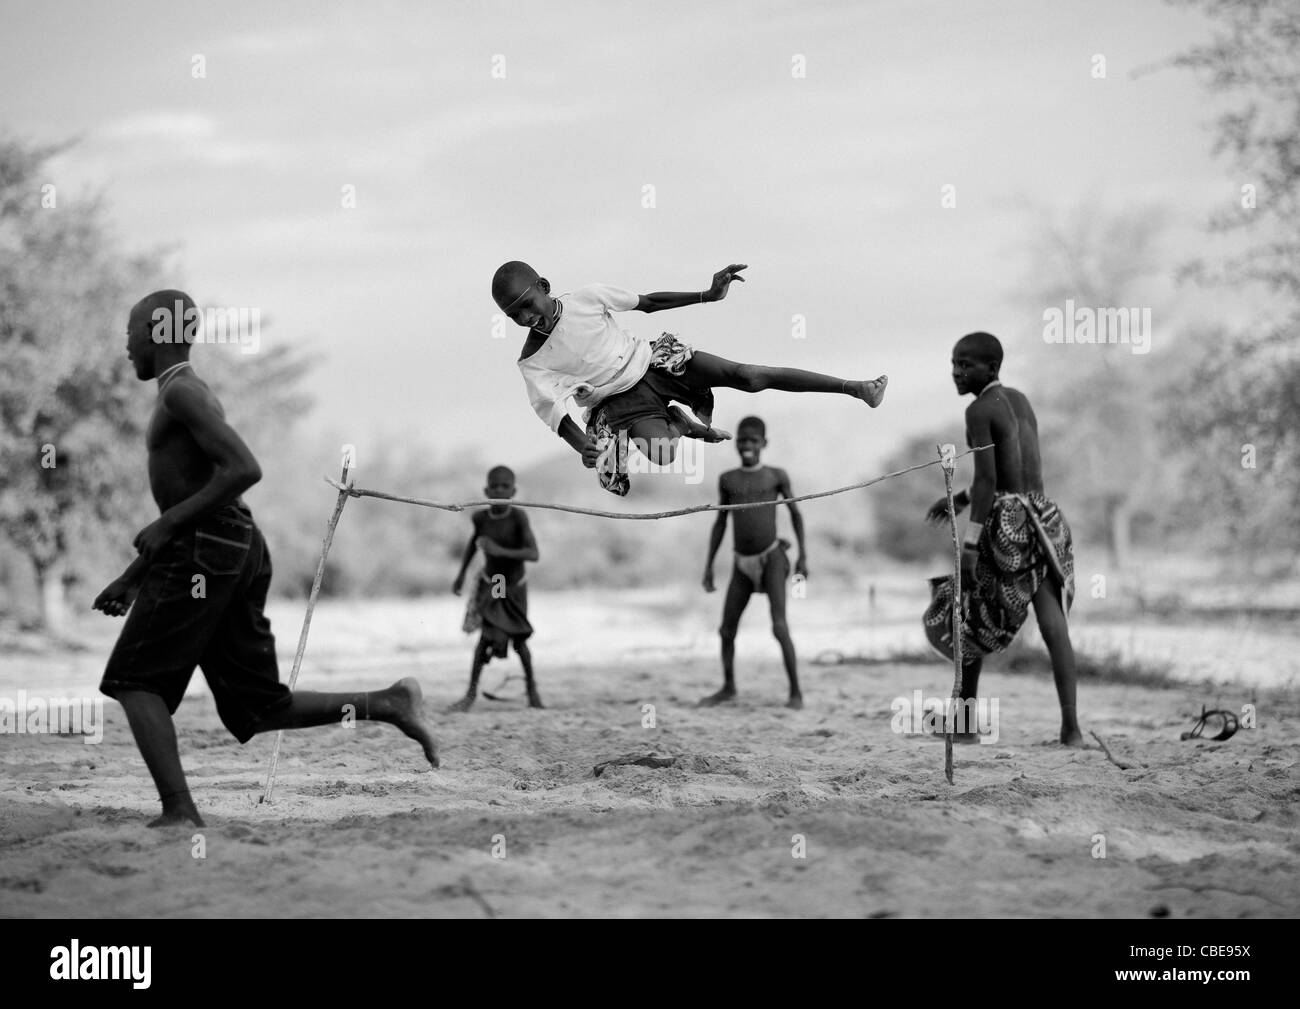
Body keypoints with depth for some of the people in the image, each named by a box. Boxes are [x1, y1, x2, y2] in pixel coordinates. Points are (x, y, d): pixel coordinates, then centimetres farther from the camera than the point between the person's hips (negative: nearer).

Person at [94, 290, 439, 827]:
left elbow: (246, 469, -20)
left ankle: (179, 810, -13)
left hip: (203, 549, -9)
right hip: (239, 548, 9)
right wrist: (132, 578, 26)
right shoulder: (190, 395, 25)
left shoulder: (181, 392, -7)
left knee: (134, 682, -4)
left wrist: (167, 523, -15)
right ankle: (387, 704, -3)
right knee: (256, 710, 6)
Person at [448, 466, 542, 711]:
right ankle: (471, 692, -3)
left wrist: (500, 551, -42)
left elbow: (533, 554, -31)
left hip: (514, 587, -1)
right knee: (487, 635, -13)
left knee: (518, 640, 6)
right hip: (489, 583, 1)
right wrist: (461, 574, 13)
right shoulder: (481, 517, -15)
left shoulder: (518, 517, -24)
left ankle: (532, 689, 29)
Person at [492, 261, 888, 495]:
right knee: (661, 455, -31)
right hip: (621, 401, -2)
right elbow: (551, 409, -18)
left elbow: (645, 302, 3)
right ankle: (678, 422, 5)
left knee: (747, 375, -11)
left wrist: (708, 296, -1)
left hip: (649, 361, 2)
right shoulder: (532, 361, -12)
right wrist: (581, 445, -40)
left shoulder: (586, 298, -9)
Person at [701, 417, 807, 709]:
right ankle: (728, 687, 26)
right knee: (727, 630, 5)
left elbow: (795, 513, 7)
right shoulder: (727, 480, 6)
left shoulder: (776, 476, -1)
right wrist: (709, 564, 9)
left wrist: (803, 555, 2)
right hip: (743, 565, 3)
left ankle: (796, 692, -7)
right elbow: (720, 523, 12)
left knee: (779, 627, -17)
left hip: (772, 559, -3)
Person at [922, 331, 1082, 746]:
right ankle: (1071, 726, -14)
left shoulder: (979, 410, -8)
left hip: (1007, 520, -6)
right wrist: (960, 499, 28)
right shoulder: (1020, 400, 17)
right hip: (1044, 515, 6)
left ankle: (965, 722, 14)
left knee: (972, 617, 10)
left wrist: (970, 544, -15)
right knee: (1052, 621, -4)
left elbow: (987, 481, -14)